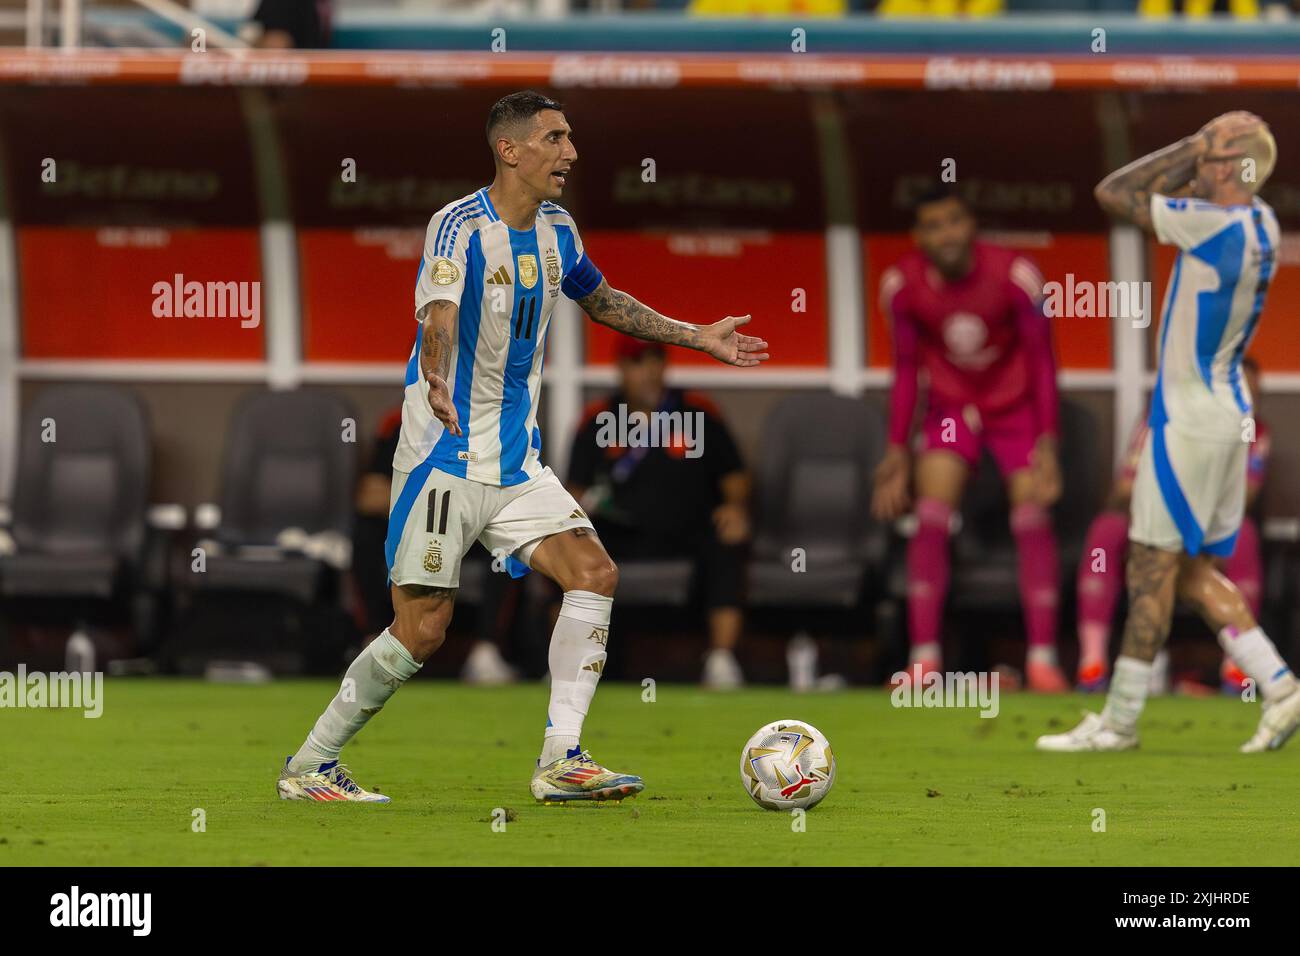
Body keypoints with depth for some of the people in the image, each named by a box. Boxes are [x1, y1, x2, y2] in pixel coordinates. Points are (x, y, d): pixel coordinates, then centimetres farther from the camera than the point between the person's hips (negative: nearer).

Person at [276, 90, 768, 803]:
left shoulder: (556, 231, 8)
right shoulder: (459, 226, -16)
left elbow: (602, 301, 29)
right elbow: (438, 317, -34)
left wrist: (698, 338, 30)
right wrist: (438, 385, -54)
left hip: (517, 462, 7)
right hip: (444, 457, -7)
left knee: (594, 575, -8)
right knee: (421, 630, -8)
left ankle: (560, 762, -6)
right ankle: (307, 767, 6)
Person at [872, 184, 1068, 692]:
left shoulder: (1014, 276, -23)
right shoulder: (903, 285, -16)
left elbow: (1041, 360, -13)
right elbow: (906, 369, -2)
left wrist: (1048, 444, -17)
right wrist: (896, 451, -2)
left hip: (1015, 406, -1)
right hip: (952, 406, 2)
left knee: (1033, 520, -10)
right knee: (931, 519, -14)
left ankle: (1042, 658, -6)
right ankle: (924, 657, -11)